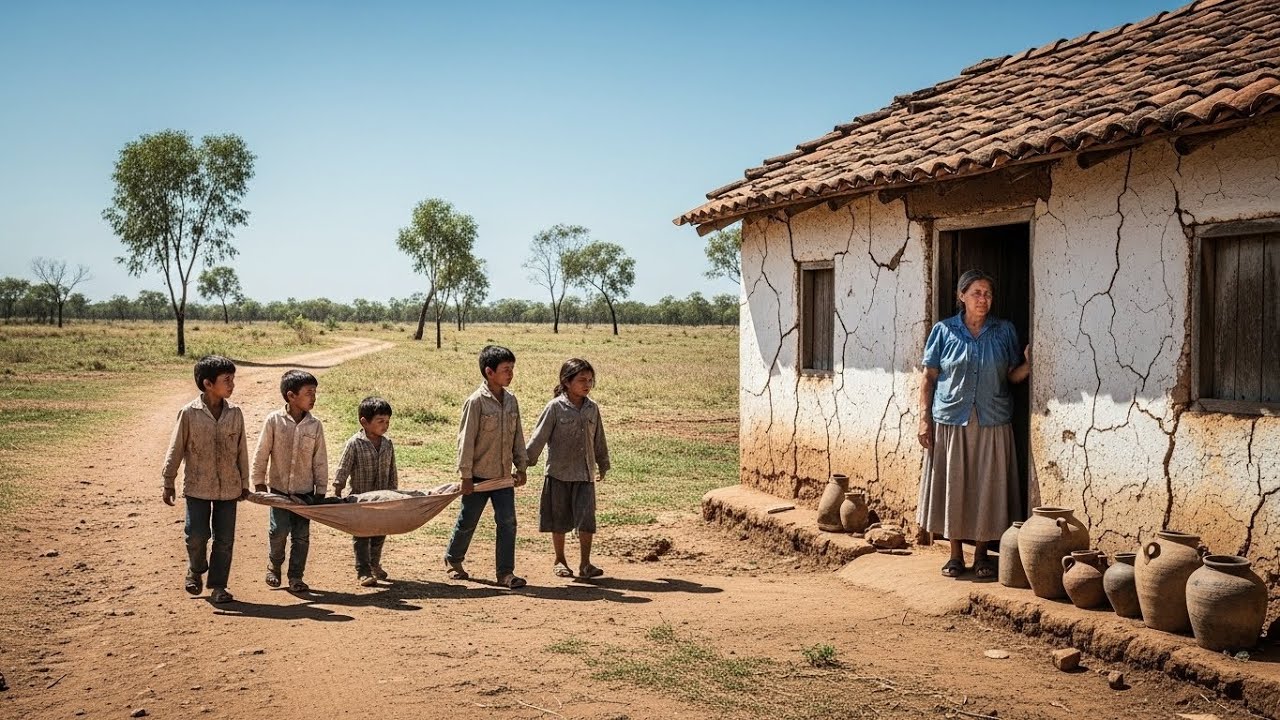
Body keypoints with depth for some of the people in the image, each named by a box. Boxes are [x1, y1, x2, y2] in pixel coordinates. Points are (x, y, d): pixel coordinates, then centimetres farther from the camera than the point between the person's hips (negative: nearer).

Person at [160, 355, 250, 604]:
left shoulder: (235, 413, 0)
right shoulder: (189, 413, -8)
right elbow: (176, 449, -1)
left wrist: (244, 483, 10)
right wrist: (168, 483, 0)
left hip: (228, 487, 3)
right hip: (197, 486, -2)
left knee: (225, 539, 4)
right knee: (197, 535, -5)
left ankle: (218, 587, 16)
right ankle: (196, 570, 26)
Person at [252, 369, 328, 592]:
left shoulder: (315, 425, -3)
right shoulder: (274, 420, -9)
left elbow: (320, 460, 3)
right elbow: (261, 453, -1)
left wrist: (320, 490, 3)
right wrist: (259, 483, 1)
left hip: (305, 490, 2)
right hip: (279, 488, -2)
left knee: (301, 536, 4)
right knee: (279, 530, -7)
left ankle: (296, 577, 16)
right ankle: (274, 567, 20)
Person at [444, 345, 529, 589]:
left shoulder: (511, 399, 3)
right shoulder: (476, 401, -15)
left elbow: (517, 435, 11)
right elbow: (466, 439, -13)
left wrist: (521, 466, 10)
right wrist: (466, 475, -13)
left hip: (503, 476, 5)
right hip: (479, 475, -5)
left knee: (507, 522, -1)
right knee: (467, 521, 10)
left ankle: (505, 572, 6)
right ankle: (453, 560, 33)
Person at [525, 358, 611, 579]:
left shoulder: (592, 408, 5)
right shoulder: (555, 407, -8)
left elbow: (598, 440, 17)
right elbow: (539, 437, -6)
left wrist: (603, 465, 25)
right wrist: (525, 463, -7)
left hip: (585, 474, 3)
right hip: (559, 473, -3)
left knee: (587, 519, -4)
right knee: (559, 520, 8)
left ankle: (585, 564, 5)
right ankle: (559, 561, 23)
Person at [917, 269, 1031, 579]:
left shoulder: (1004, 331, 6)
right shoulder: (944, 331, 2)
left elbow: (1012, 376, 8)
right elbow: (929, 377, 3)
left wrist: (1027, 366, -14)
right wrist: (925, 418, -4)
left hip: (992, 424, 1)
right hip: (950, 421, -1)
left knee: (987, 487, 4)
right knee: (952, 486, 3)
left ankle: (981, 553, 18)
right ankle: (955, 554, 15)